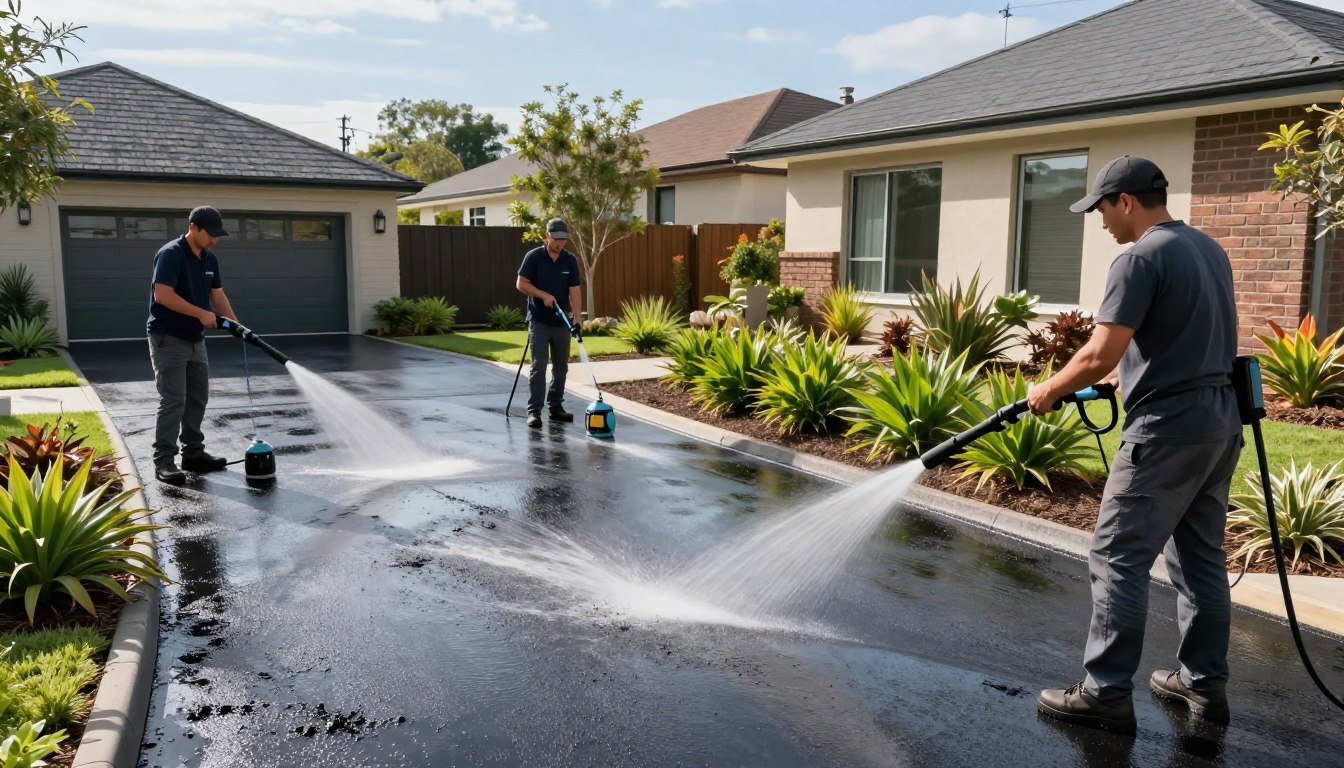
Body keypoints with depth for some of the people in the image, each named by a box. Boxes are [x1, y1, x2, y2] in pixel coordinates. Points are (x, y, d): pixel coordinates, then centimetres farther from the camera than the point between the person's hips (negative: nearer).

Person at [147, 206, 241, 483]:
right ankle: (164, 461, -5)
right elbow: (162, 295, -24)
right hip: (168, 339, -8)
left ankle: (193, 453, 21)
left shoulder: (210, 259, 9)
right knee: (173, 401, -10)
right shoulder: (170, 254, -17)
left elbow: (218, 296, 13)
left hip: (195, 339, 9)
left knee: (197, 398, 12)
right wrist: (202, 313, -23)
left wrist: (236, 325, 0)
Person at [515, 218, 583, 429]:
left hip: (562, 322, 4)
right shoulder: (534, 256, -7)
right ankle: (534, 411, -7)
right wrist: (544, 295, -18)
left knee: (561, 367, 8)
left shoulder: (570, 261, 2)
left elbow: (575, 292, -2)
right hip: (539, 321, -4)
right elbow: (521, 284, -7)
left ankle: (556, 407, 19)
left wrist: (577, 320, -13)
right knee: (538, 366, -8)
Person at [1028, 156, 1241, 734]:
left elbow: (1100, 355, -20)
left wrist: (1048, 391, -4)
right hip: (1221, 420, 10)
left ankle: (1107, 694, -1)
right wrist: (1128, 375, 27)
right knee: (1201, 557, 16)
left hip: (1169, 429, -10)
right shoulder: (1208, 248, 15)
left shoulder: (1140, 259, -14)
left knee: (1118, 560, -4)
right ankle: (1205, 683, 26)